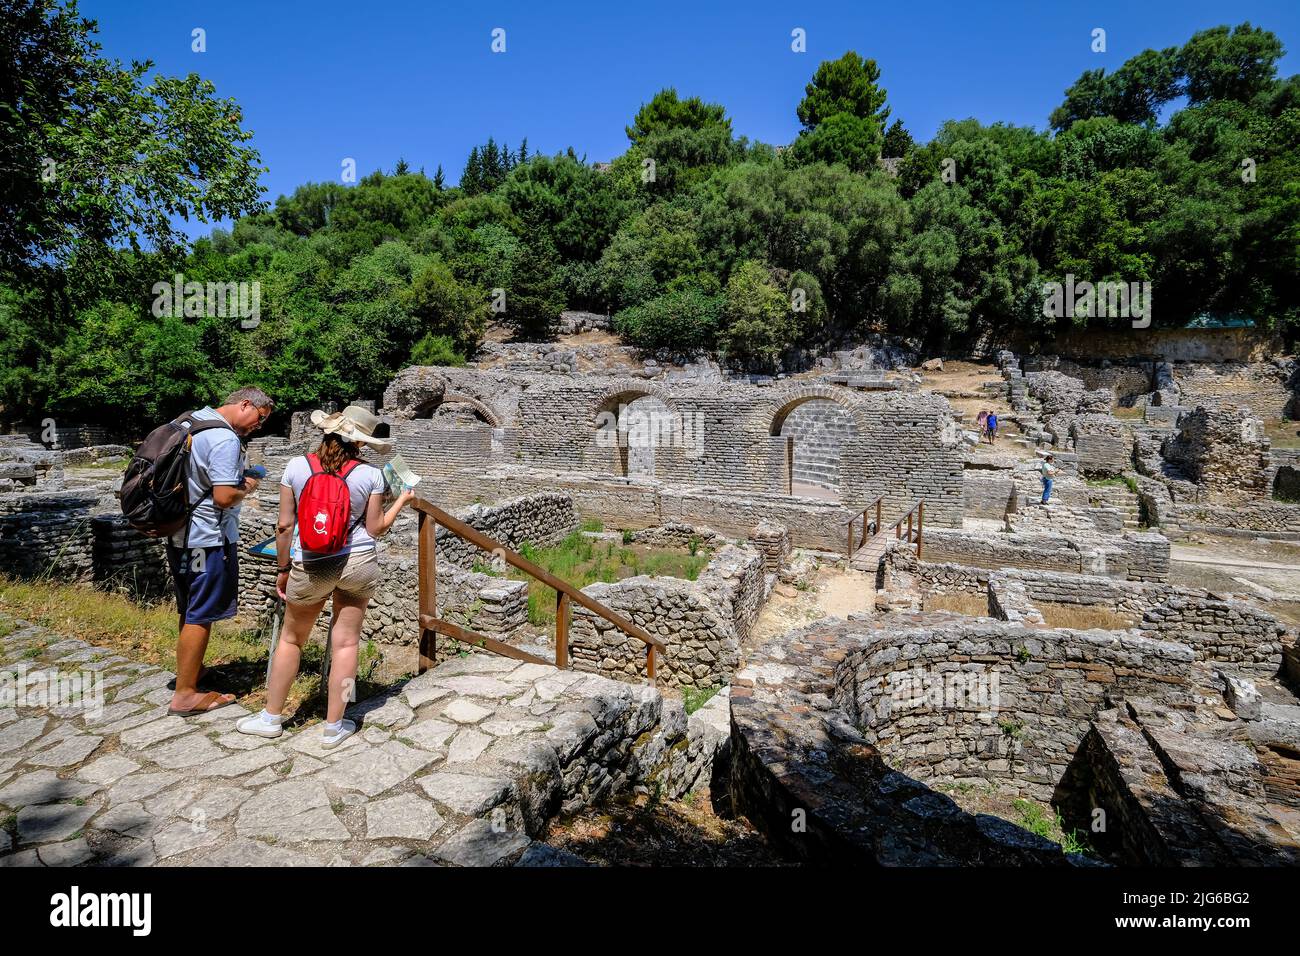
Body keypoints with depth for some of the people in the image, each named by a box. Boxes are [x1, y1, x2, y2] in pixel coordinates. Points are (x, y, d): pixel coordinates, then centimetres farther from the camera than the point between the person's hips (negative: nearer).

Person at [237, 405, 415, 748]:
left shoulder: (297, 466, -4)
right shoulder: (370, 475, -6)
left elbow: (284, 525, -1)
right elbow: (375, 530, -2)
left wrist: (283, 569, 10)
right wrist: (402, 501, 12)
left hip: (309, 567, 1)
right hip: (358, 564, 0)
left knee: (291, 639, 20)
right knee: (346, 642, 8)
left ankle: (271, 717, 32)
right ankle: (334, 726, 18)